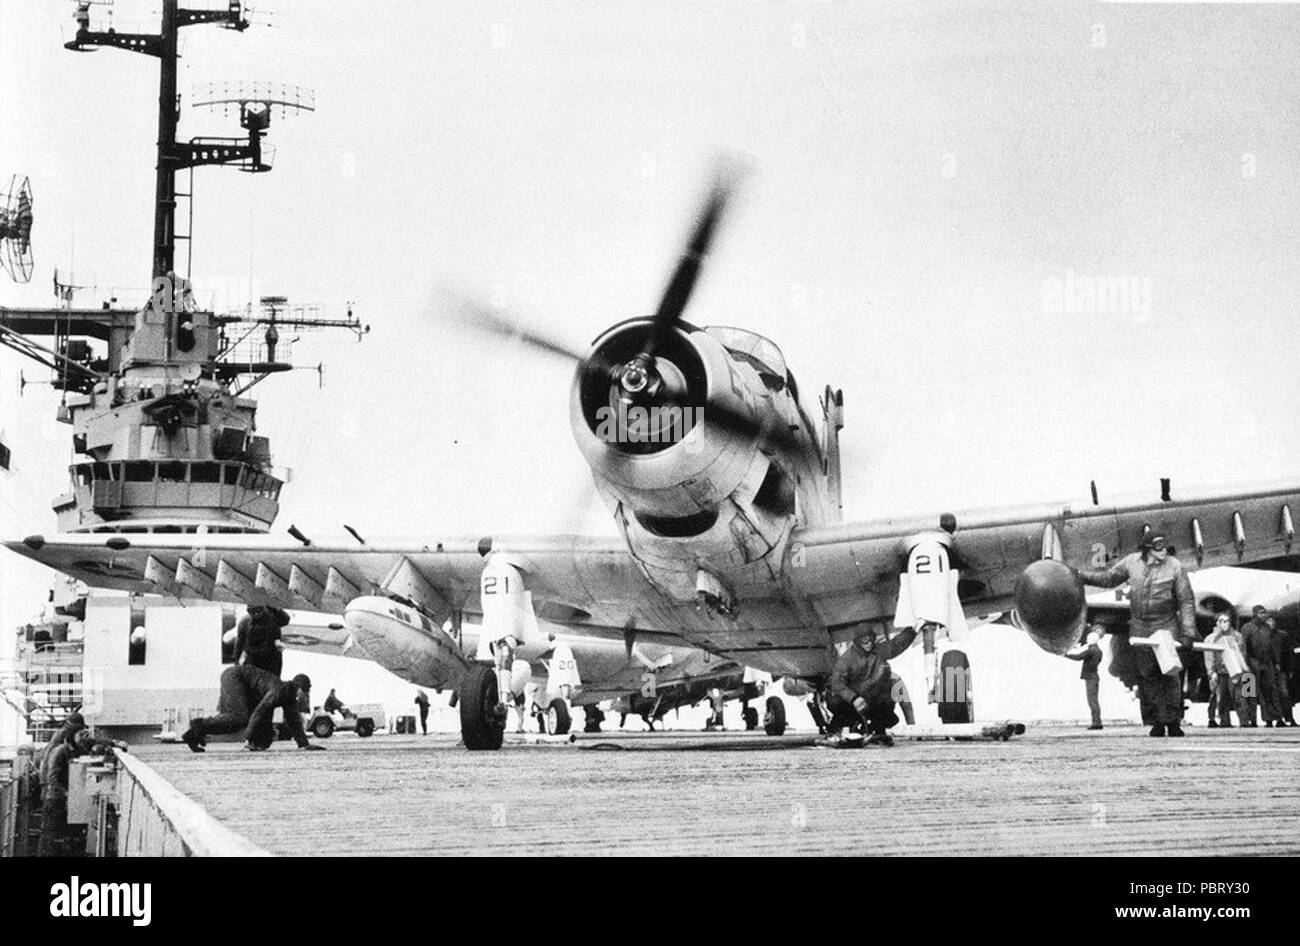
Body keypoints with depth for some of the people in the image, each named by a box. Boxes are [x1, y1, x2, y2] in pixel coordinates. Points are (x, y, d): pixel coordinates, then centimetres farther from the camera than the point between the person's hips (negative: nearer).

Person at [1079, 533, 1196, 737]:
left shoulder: (1175, 567, -7)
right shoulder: (1132, 562, 1)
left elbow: (1186, 601, -4)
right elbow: (1109, 578, 16)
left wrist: (1188, 632, -9)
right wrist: (1080, 575, 11)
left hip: (1166, 627, -2)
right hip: (1139, 628, 3)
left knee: (1169, 674, -8)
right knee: (1146, 675, 1)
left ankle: (1173, 722, 0)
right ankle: (1156, 722, 7)